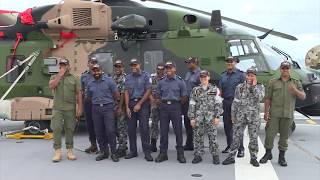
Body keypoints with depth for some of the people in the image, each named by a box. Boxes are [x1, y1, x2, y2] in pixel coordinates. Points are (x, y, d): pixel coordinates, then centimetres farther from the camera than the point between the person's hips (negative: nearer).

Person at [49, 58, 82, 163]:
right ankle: (57, 151, 2)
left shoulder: (74, 79, 8)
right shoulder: (55, 77, 12)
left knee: (70, 129, 6)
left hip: (71, 109, 0)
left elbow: (78, 94, 4)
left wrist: (79, 108, -4)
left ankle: (70, 151, 15)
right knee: (56, 129, -6)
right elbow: (51, 86, -11)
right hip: (57, 108, 0)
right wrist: (60, 74, -8)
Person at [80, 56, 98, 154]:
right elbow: (82, 90, 15)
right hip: (88, 102, 4)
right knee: (89, 124, 9)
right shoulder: (83, 76, 11)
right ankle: (93, 145, 22)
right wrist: (82, 103, 9)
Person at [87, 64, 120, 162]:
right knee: (99, 132, 6)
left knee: (110, 130, -9)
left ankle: (113, 153, 0)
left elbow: (116, 94, 1)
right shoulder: (90, 84, 11)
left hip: (108, 107, -4)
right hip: (96, 109, 4)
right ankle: (103, 152, 17)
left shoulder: (109, 81, -2)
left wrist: (114, 104, 6)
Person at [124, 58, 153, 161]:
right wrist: (127, 107, -1)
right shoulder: (128, 77, 11)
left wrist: (139, 104, -9)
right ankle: (133, 151, 17)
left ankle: (147, 152, -1)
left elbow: (148, 91, -5)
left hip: (143, 104, -4)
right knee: (131, 128, 6)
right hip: (131, 104, 4)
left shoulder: (145, 76, 0)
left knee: (144, 128, -7)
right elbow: (126, 92, 8)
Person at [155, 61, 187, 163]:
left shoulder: (180, 81, 1)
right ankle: (163, 153, 14)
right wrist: (163, 103, 7)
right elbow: (158, 95, 16)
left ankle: (180, 154, 9)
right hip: (164, 107, 3)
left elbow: (184, 96, 5)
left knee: (178, 131, 0)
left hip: (175, 106, -2)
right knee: (163, 131, 5)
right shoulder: (161, 82, 9)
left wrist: (177, 104, 5)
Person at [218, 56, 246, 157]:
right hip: (226, 103, 5)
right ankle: (229, 145, 24)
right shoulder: (223, 75, 14)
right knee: (227, 125, 11)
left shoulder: (240, 74, -2)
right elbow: (220, 90, 16)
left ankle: (240, 149, 2)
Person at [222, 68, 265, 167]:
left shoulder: (260, 87, 3)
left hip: (254, 117, -1)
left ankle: (253, 158, 19)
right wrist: (233, 114, 3)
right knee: (236, 137, 3)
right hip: (240, 116, 1)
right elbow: (235, 102, 8)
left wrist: (254, 85, -12)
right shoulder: (239, 87, 7)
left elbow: (259, 97, -18)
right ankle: (231, 157, 12)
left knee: (253, 138, 5)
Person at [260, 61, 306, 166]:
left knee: (284, 136, 7)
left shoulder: (296, 83, 12)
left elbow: (303, 97, 3)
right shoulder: (273, 82, 7)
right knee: (270, 134, 0)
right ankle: (268, 154, 18)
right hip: (274, 114, -1)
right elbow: (268, 98, 5)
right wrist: (266, 112, -1)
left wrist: (295, 90, -16)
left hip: (288, 115, 1)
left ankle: (281, 157, 19)